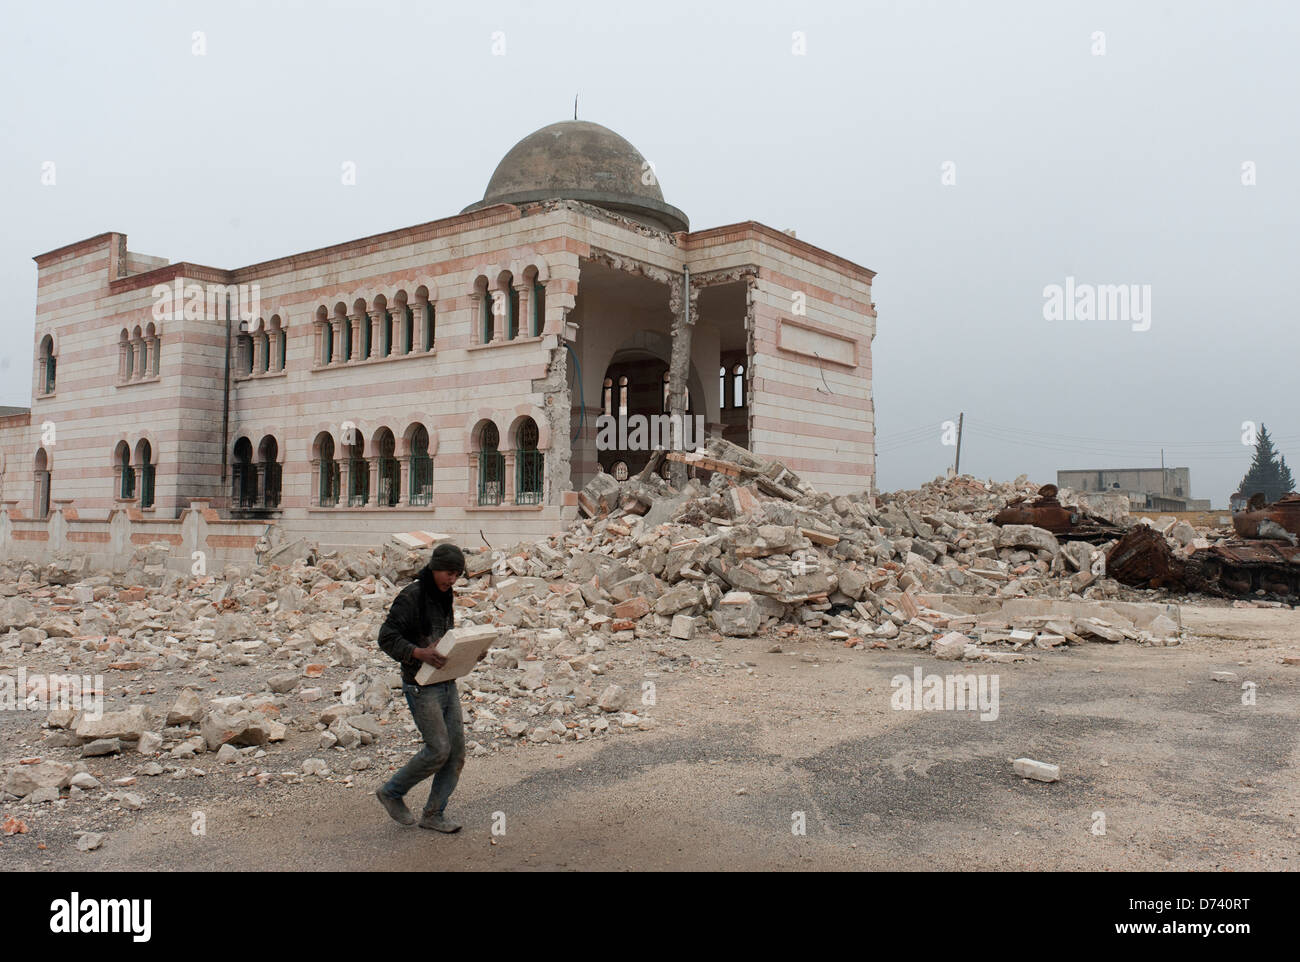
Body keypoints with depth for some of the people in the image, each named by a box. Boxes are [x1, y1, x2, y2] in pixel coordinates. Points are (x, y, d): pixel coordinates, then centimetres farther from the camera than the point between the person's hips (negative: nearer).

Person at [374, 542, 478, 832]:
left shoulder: (444, 597, 11)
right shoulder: (410, 597, -14)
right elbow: (387, 638, -17)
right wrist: (419, 652, -31)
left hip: (447, 683, 8)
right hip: (421, 686, -8)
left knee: (457, 750, 5)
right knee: (438, 749, -9)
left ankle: (433, 814, 17)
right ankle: (392, 792, 14)